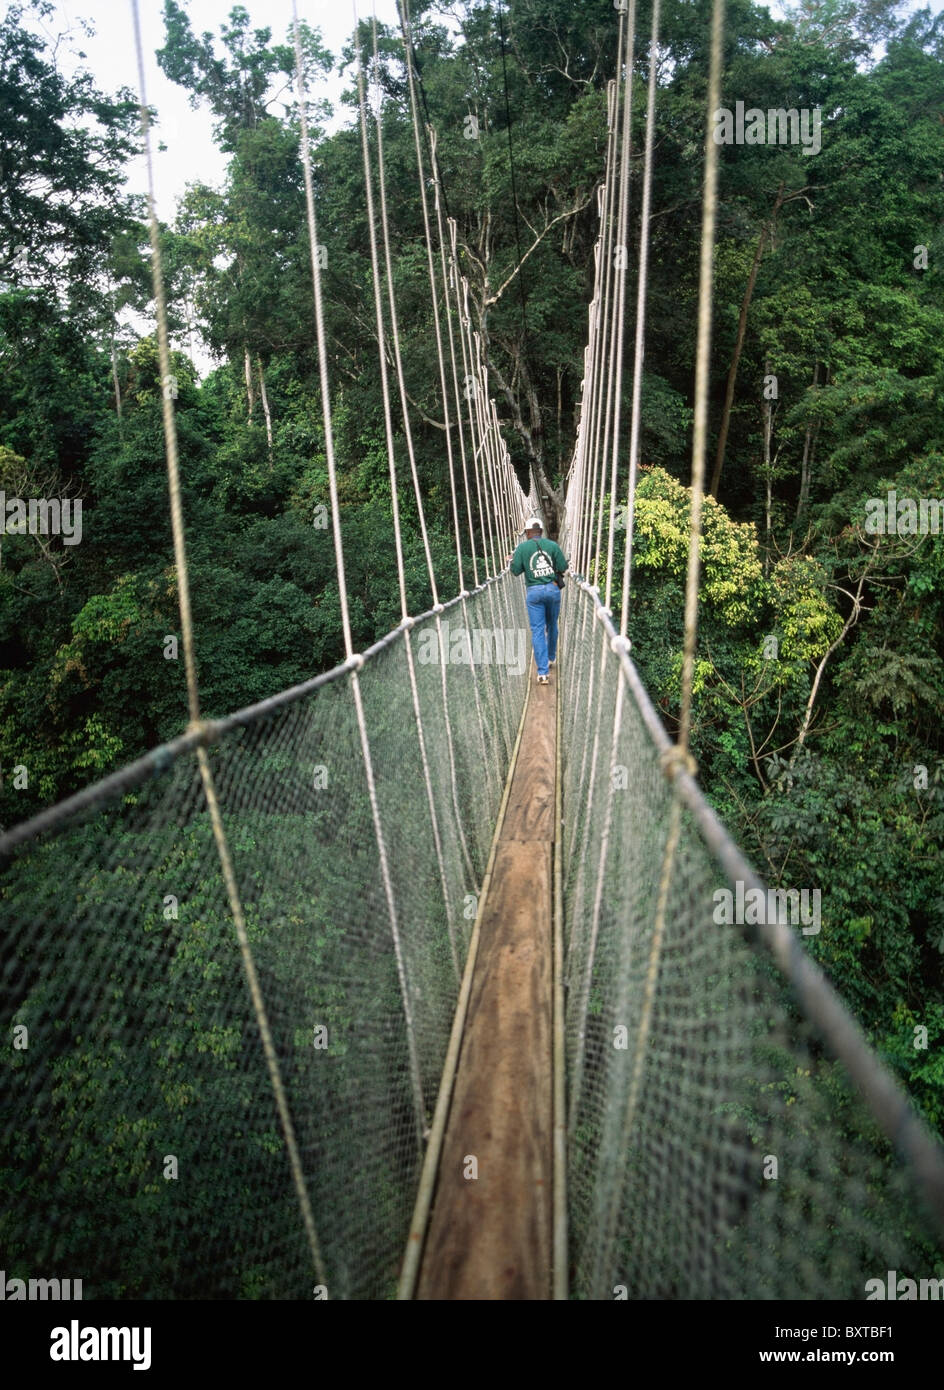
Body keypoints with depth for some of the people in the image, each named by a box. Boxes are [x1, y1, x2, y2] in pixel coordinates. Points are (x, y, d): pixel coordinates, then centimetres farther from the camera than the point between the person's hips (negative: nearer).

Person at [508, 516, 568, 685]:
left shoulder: (522, 548, -2)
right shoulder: (553, 545, 1)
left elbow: (516, 571, -3)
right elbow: (563, 569, -2)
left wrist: (513, 561, 18)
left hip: (534, 591, -2)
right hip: (553, 589, 2)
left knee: (537, 631, -2)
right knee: (552, 626, 21)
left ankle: (542, 672, -8)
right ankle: (551, 658, 40)